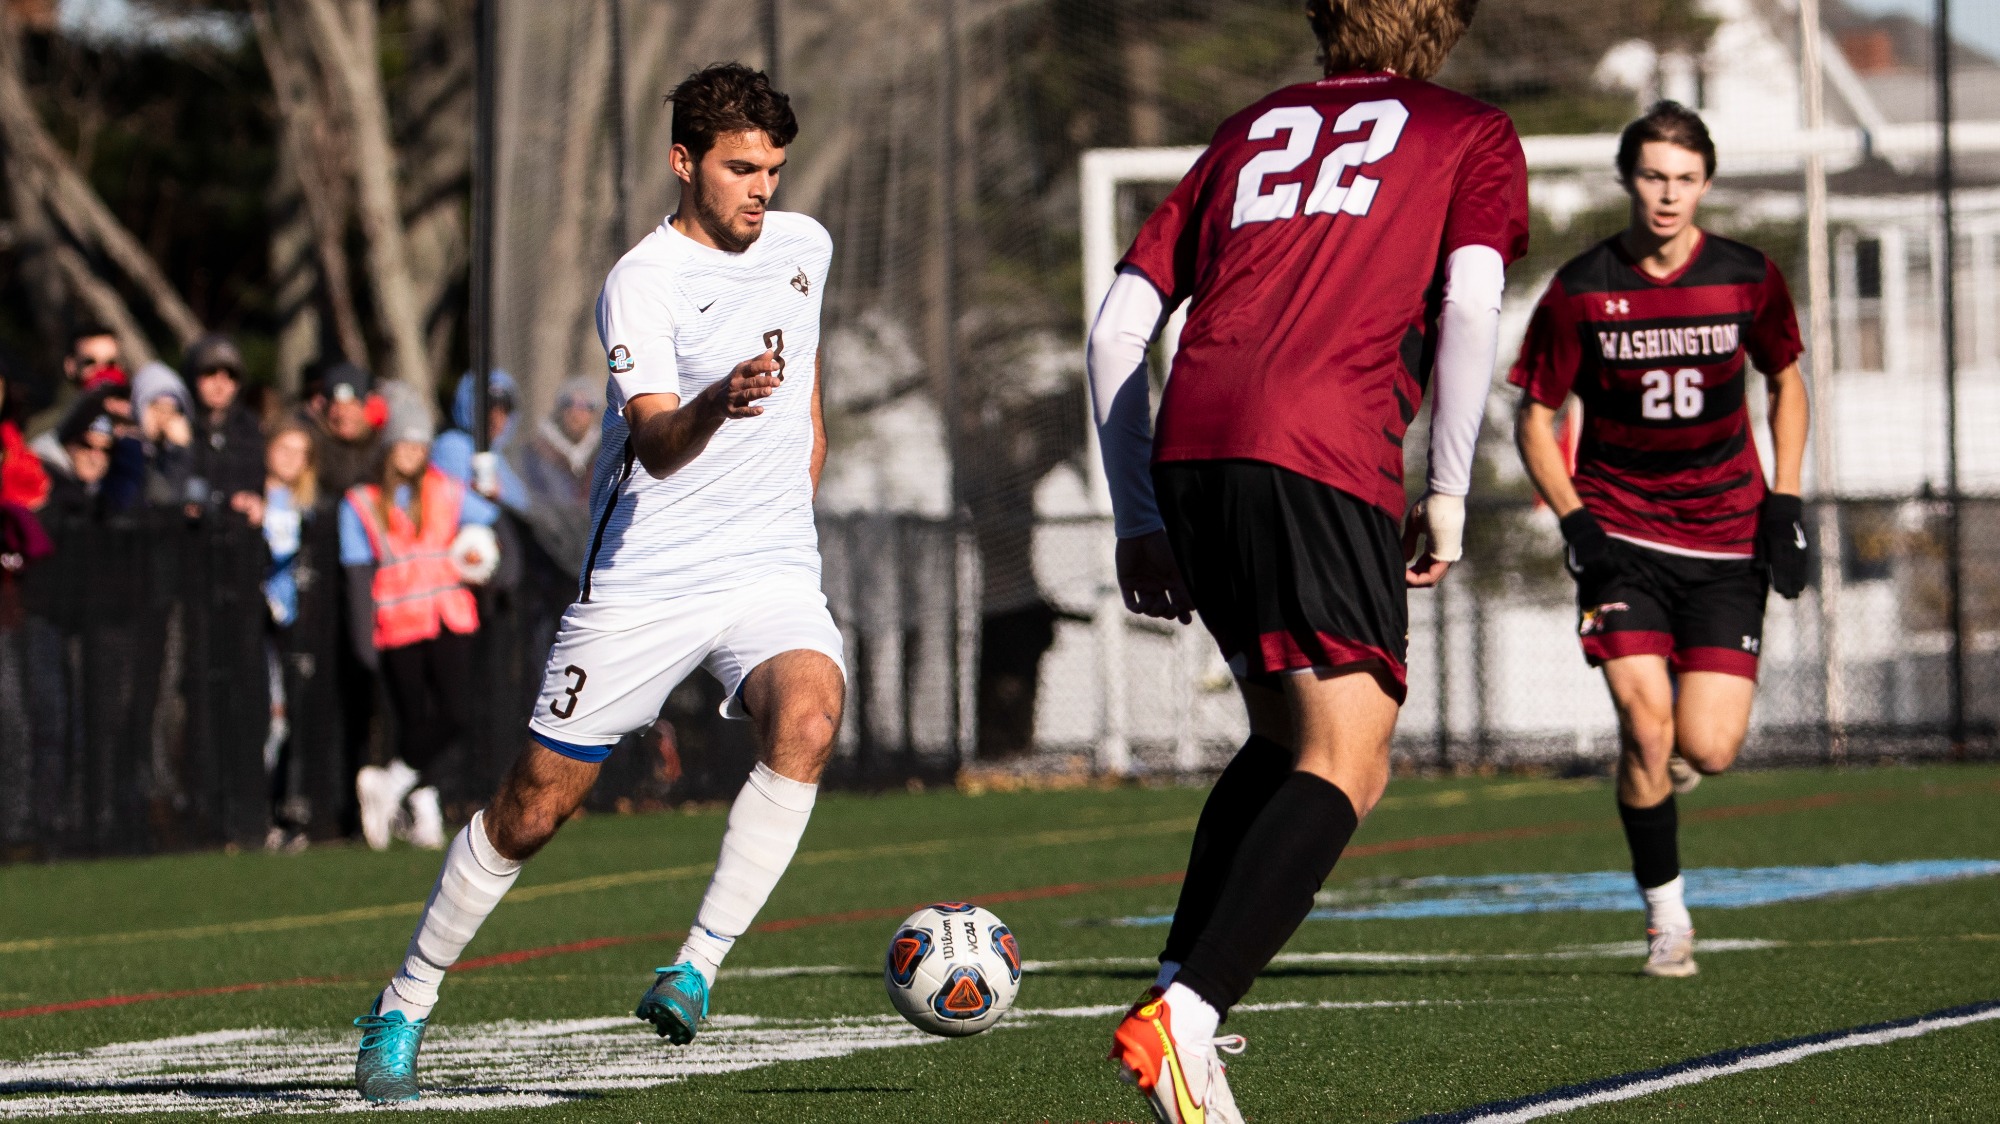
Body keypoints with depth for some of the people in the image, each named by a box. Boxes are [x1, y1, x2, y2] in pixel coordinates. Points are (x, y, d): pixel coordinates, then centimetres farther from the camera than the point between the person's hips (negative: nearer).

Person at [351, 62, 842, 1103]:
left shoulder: (804, 246, 7)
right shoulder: (642, 283, -13)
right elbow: (655, 442, -28)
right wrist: (717, 405, -48)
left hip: (772, 570, 4)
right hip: (642, 581, -4)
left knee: (807, 718, -29)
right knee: (533, 809, 2)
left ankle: (696, 968, -21)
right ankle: (404, 1009, 20)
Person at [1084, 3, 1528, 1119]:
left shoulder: (1253, 131, 28)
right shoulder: (1474, 135, 16)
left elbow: (1118, 327, 21)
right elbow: (1470, 303, -3)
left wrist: (1139, 518, 23)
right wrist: (1449, 493, 1)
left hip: (1188, 451, 5)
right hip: (1326, 458, -5)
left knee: (1290, 737, 20)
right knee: (1343, 765, -7)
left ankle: (1178, 995, 8)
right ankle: (1184, 1018, -25)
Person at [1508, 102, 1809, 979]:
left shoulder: (1747, 280, -1)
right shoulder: (1582, 291, -5)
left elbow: (1785, 382, 15)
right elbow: (1535, 418, 3)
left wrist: (1785, 504, 5)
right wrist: (1576, 523, -10)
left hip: (1725, 542, 1)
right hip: (1622, 537, -1)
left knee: (1708, 750, -9)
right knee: (1646, 722, -18)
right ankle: (1665, 916, -2)